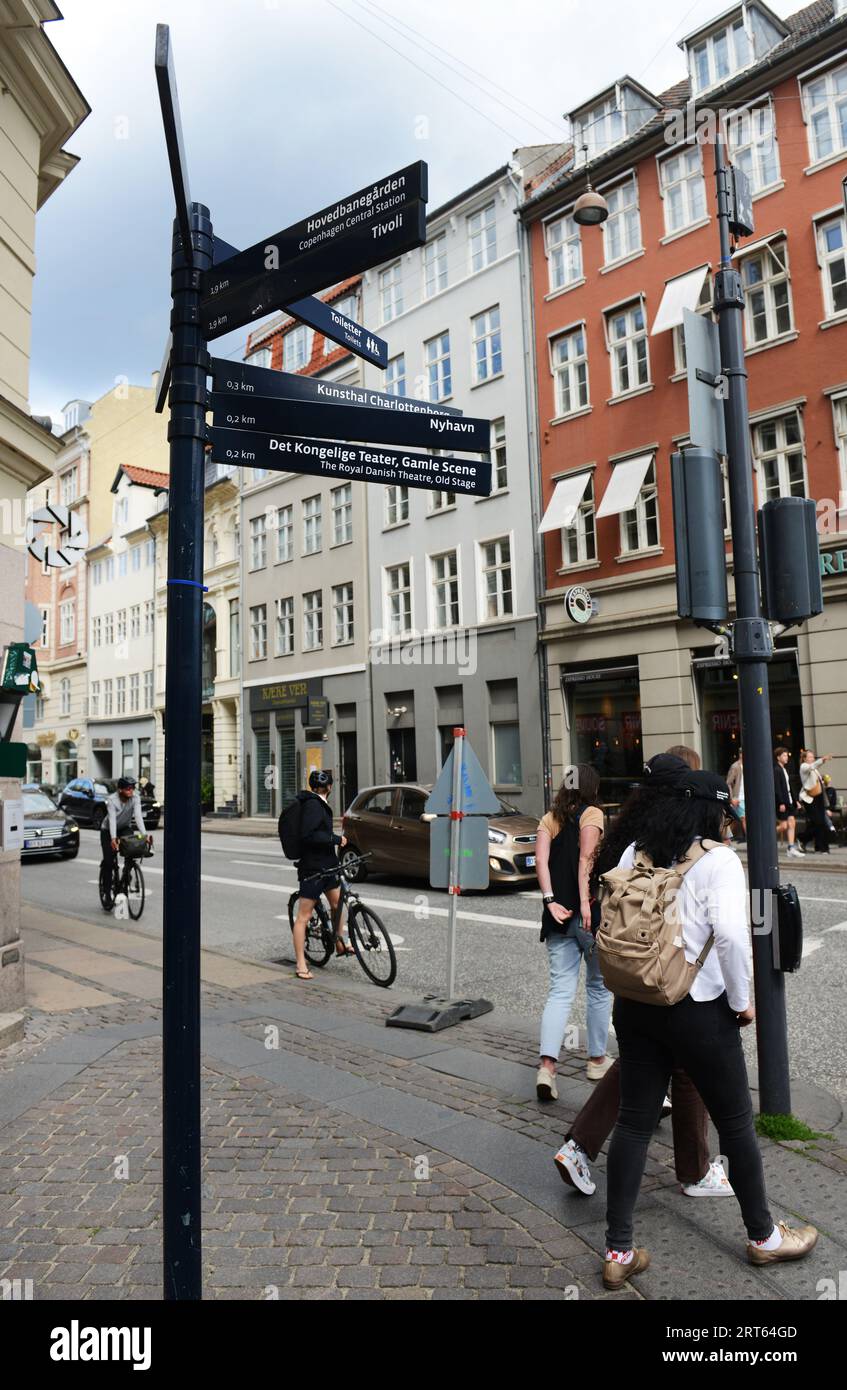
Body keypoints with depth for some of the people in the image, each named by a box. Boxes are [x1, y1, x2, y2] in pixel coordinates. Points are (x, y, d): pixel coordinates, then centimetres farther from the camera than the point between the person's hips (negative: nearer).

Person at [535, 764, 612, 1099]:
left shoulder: (549, 819, 9)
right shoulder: (592, 814, -4)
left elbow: (541, 860, -5)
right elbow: (585, 859, -17)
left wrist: (550, 900, -9)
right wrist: (586, 903, -21)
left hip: (559, 915, 4)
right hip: (591, 912, -4)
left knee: (560, 991, 4)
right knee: (599, 986, 15)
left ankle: (547, 1065, -11)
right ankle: (597, 1059, 26)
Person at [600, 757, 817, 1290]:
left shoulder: (636, 853, 2)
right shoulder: (717, 858, -14)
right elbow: (730, 934, -24)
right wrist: (742, 1000, -10)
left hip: (635, 1004, 5)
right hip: (699, 1010, -5)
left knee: (635, 1121, 11)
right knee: (736, 1122, 16)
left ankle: (619, 1252, 17)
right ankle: (763, 1236, 36)